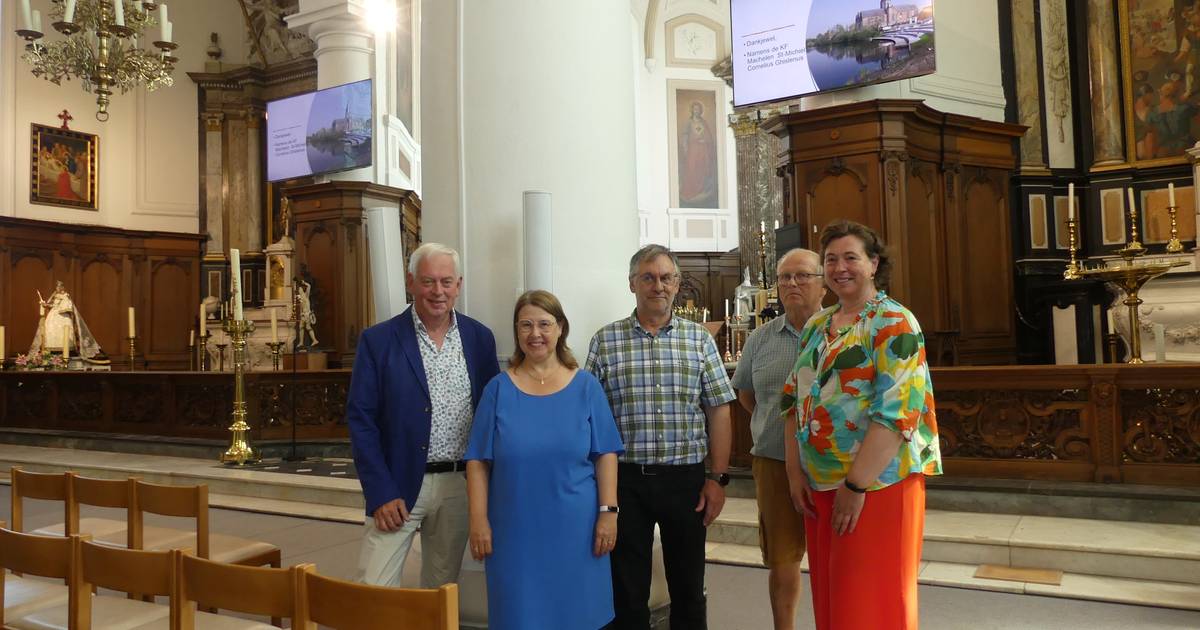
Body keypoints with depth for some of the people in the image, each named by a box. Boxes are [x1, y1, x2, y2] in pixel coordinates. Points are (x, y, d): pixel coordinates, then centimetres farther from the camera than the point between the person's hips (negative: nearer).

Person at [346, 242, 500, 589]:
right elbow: (361, 419, -5)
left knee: (442, 592, 14)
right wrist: (381, 494, -11)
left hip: (460, 485, 3)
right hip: (398, 486, -2)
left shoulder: (480, 338, 4)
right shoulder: (377, 340, -5)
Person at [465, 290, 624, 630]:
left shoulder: (586, 386, 0)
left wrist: (608, 511, -6)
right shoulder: (499, 388, 0)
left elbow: (605, 454, 0)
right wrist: (478, 520, -6)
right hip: (515, 529, 0)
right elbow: (478, 462, -1)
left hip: (574, 527, 0)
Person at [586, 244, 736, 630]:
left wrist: (718, 478, -2)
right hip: (625, 479, -1)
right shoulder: (605, 341, 1)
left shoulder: (699, 339, 4)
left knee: (688, 588, 12)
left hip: (686, 477, 1)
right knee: (627, 590, 10)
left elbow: (718, 412, 3)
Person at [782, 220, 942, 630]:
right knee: (830, 597, 15)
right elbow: (795, 399, 13)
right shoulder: (816, 326, 12)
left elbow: (897, 411, -19)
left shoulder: (894, 323, -10)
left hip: (878, 483, -6)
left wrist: (856, 486, -21)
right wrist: (795, 472, 3)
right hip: (819, 484, 7)